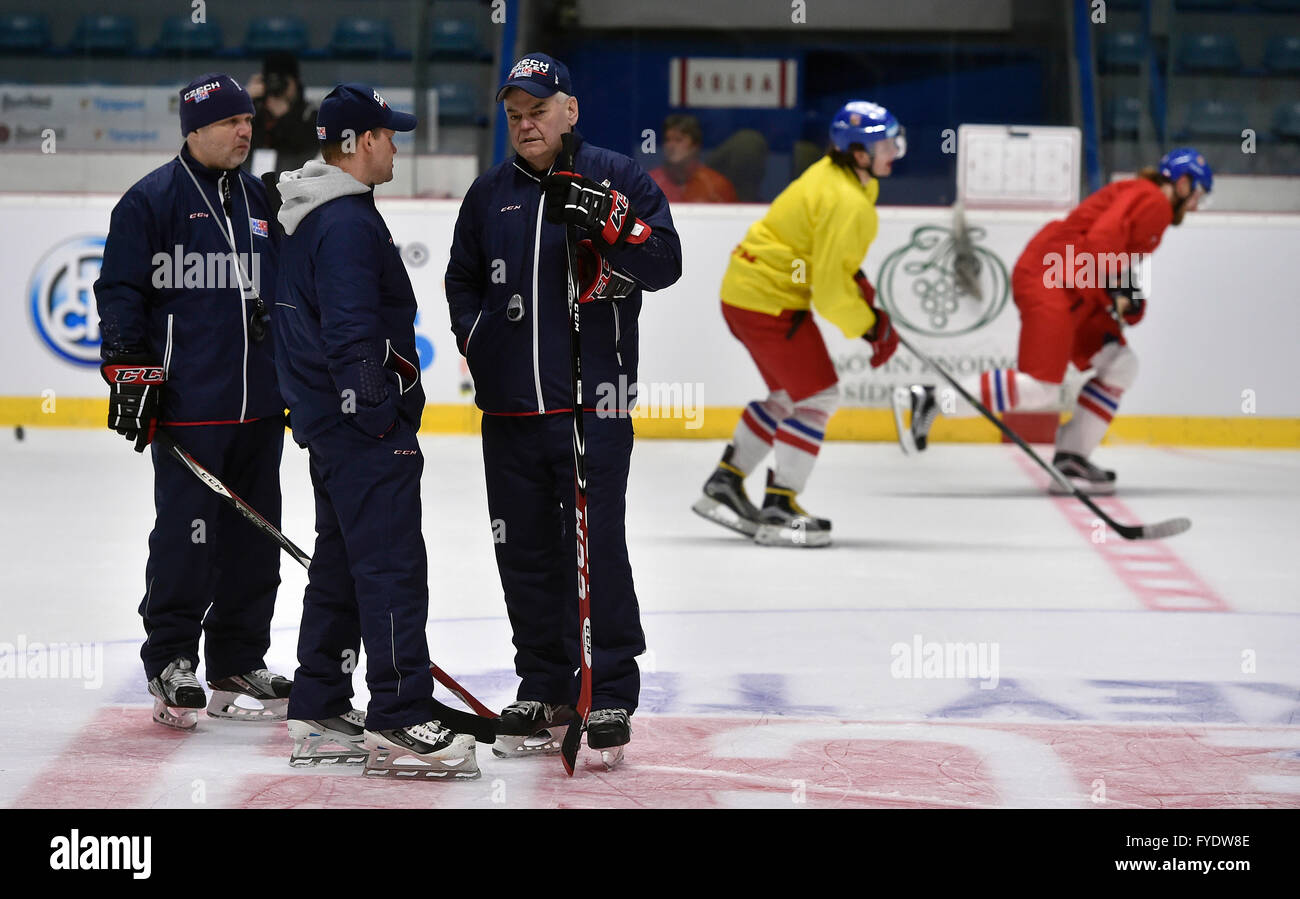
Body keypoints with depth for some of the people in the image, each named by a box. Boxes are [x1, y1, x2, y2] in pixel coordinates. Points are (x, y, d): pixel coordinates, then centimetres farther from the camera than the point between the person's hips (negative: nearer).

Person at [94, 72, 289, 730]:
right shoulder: (151, 200, -4)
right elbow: (120, 291, -5)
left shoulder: (262, 202, 16)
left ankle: (238, 665, 18)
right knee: (186, 538, -6)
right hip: (187, 404, -6)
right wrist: (130, 372, -12)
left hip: (260, 405, 7)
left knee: (254, 540, 9)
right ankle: (169, 664, 4)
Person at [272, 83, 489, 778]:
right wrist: (383, 420, -21)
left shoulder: (313, 214, 16)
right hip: (364, 429, -11)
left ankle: (318, 715, 21)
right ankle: (401, 724, -12)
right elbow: (352, 331, -24)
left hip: (327, 417, 11)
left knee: (340, 561, 16)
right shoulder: (349, 222, -18)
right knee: (392, 566, -11)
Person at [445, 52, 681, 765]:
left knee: (597, 549, -8)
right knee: (526, 555, 7)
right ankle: (544, 694, 17)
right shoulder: (491, 193, 14)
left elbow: (665, 264, -7)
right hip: (509, 409, 5)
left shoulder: (616, 178, 1)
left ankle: (611, 699, -2)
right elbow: (461, 278, 24)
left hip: (593, 402, -5)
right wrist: (478, 338, 8)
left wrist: (605, 224, -21)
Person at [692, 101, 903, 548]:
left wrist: (859, 285, 16)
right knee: (818, 396, -5)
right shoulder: (847, 203, -23)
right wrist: (870, 326, -12)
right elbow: (829, 288, -23)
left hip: (744, 288, 10)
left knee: (788, 394, 21)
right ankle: (779, 509, -4)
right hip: (770, 301, -10)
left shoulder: (831, 173, 8)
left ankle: (724, 485, 27)